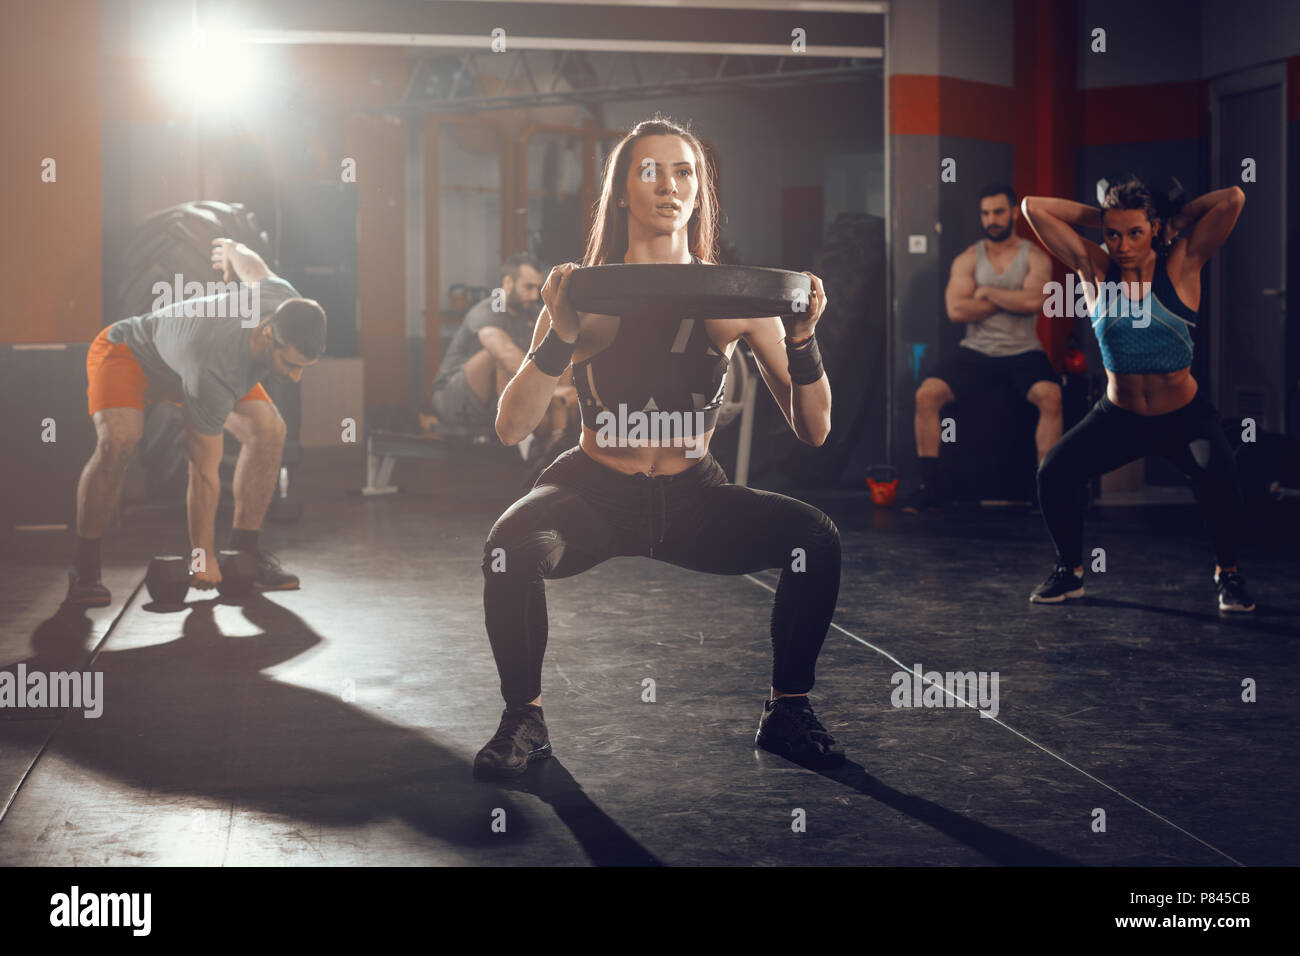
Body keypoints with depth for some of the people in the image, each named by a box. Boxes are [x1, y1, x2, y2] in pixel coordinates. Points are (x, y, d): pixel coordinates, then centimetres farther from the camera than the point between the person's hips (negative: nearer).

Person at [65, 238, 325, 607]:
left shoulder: (286, 302, -27)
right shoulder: (213, 375, -43)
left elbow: (252, 264, -3)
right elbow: (204, 472, -36)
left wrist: (230, 249, 22)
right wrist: (202, 556, -29)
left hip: (189, 346, 7)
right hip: (129, 353, -7)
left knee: (268, 430, -14)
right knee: (117, 441, -34)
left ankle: (244, 551, -3)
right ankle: (84, 569, -18)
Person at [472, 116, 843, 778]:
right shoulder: (589, 295, -7)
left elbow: (812, 430, -2)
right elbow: (511, 429, -13)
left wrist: (800, 339, -19)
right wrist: (561, 338, -27)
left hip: (693, 496, 2)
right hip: (595, 491, -1)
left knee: (814, 536, -22)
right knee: (512, 545, -31)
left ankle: (787, 712, -1)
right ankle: (523, 718, -7)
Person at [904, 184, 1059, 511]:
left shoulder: (1035, 257, 2)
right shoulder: (968, 259, 7)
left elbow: (1033, 301, -18)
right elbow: (956, 309, -9)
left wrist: (987, 292, -8)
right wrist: (1011, 300, -8)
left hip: (1023, 353, -2)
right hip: (976, 352, 2)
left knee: (1050, 396, -32)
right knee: (926, 394, -20)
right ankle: (931, 484, -9)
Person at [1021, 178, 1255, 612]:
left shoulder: (1182, 264, -8)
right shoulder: (1095, 268, -4)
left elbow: (1233, 199, -18)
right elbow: (1033, 207, -6)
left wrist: (1177, 219, -6)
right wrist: (1101, 217, -2)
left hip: (1185, 417, -2)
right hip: (1118, 417, 2)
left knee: (1218, 476, -29)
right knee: (1054, 472, -18)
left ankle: (1227, 572, -1)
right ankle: (1070, 571, 8)